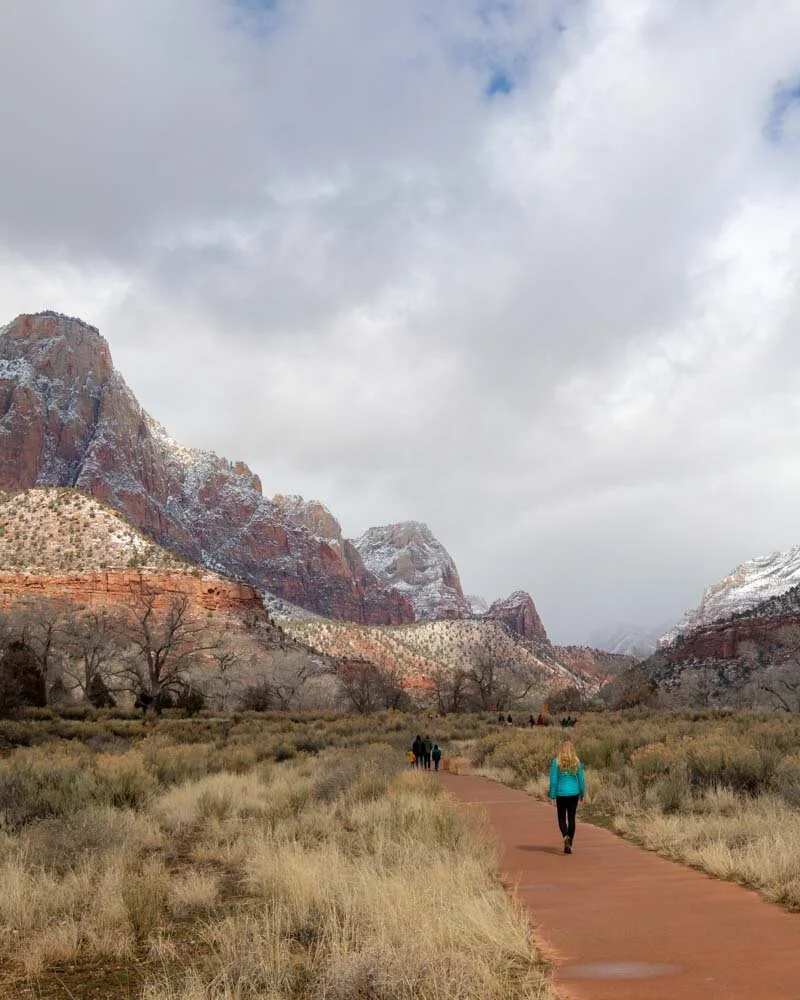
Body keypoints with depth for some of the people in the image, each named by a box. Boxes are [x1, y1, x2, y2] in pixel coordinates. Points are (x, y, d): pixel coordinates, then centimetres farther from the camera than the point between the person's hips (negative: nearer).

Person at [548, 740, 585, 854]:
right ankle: (569, 845, 12)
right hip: (574, 793, 2)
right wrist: (582, 794, 14)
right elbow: (581, 779, 2)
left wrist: (552, 797, -3)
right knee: (571, 819, 11)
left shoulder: (556, 761, -8)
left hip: (561, 794, -2)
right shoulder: (577, 761, -1)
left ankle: (566, 837, -15)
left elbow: (553, 780, -9)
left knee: (562, 818, 12)